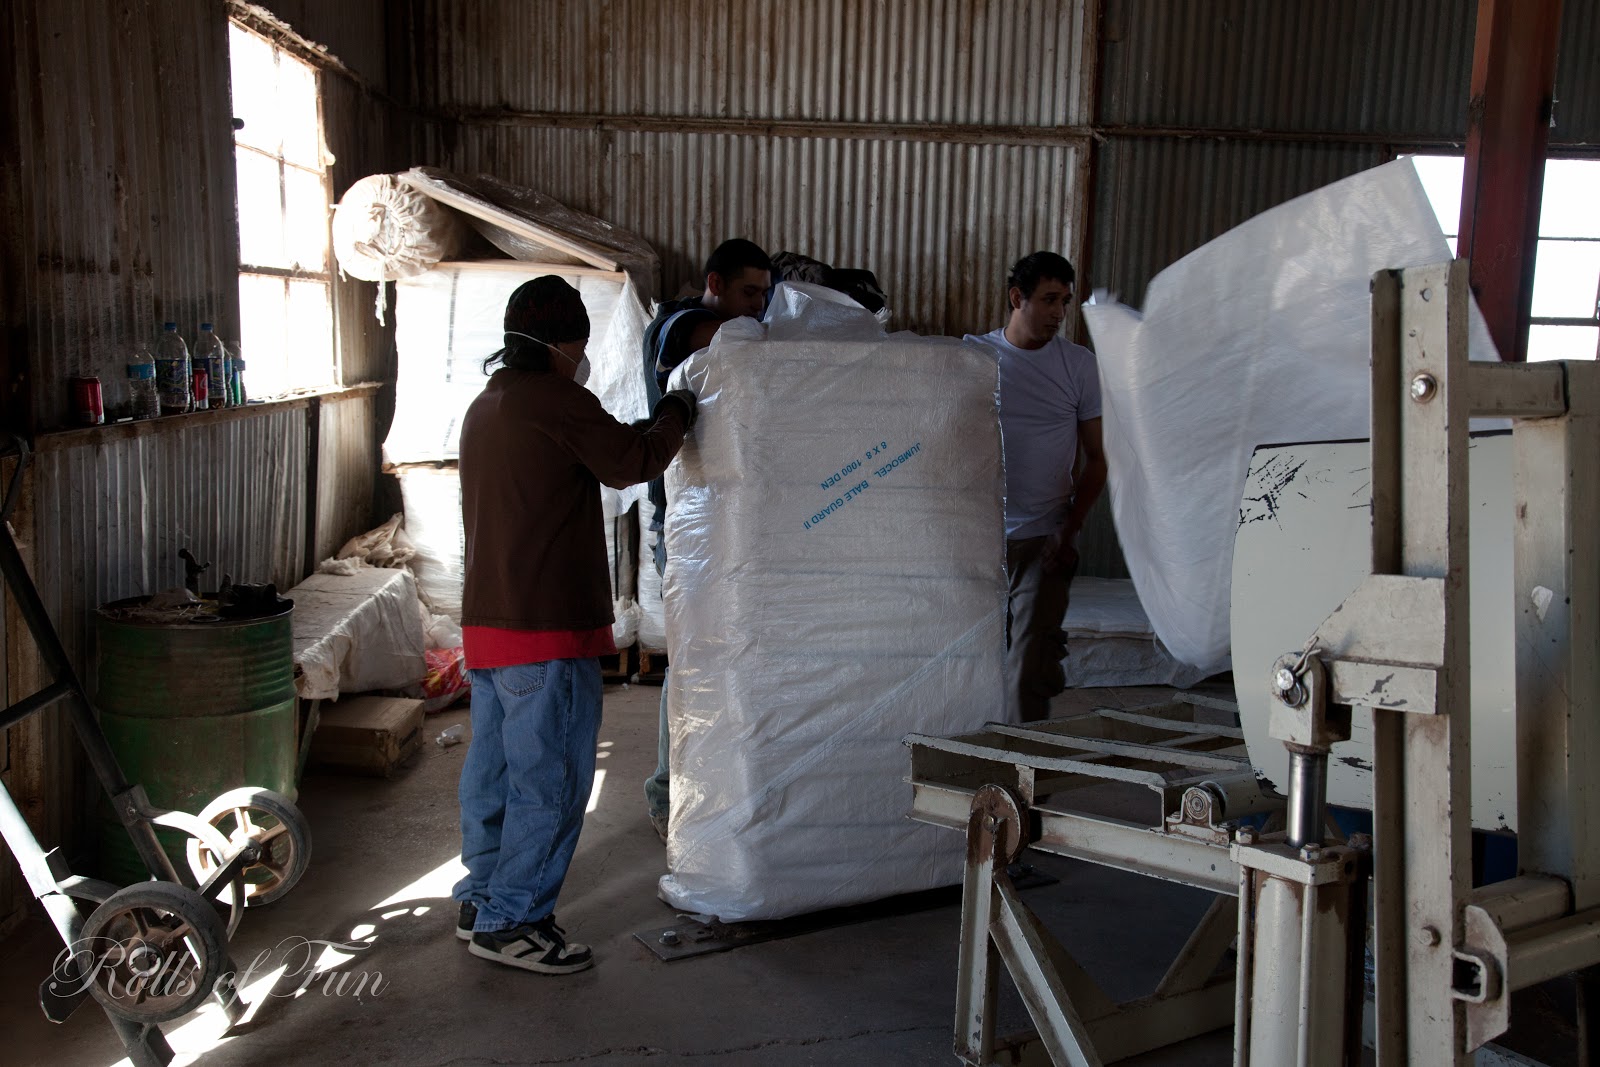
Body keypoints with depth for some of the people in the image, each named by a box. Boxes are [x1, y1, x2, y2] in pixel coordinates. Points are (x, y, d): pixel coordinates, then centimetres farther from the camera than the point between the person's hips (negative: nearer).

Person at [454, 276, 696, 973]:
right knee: (549, 778, -1)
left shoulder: (485, 406, 16)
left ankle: (481, 902, 27)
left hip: (486, 622, 10)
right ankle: (510, 922, 6)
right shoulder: (558, 400, -13)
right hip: (548, 630, -10)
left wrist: (650, 427, 19)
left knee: (493, 766, 17)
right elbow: (630, 464, -8)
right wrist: (675, 415, 8)